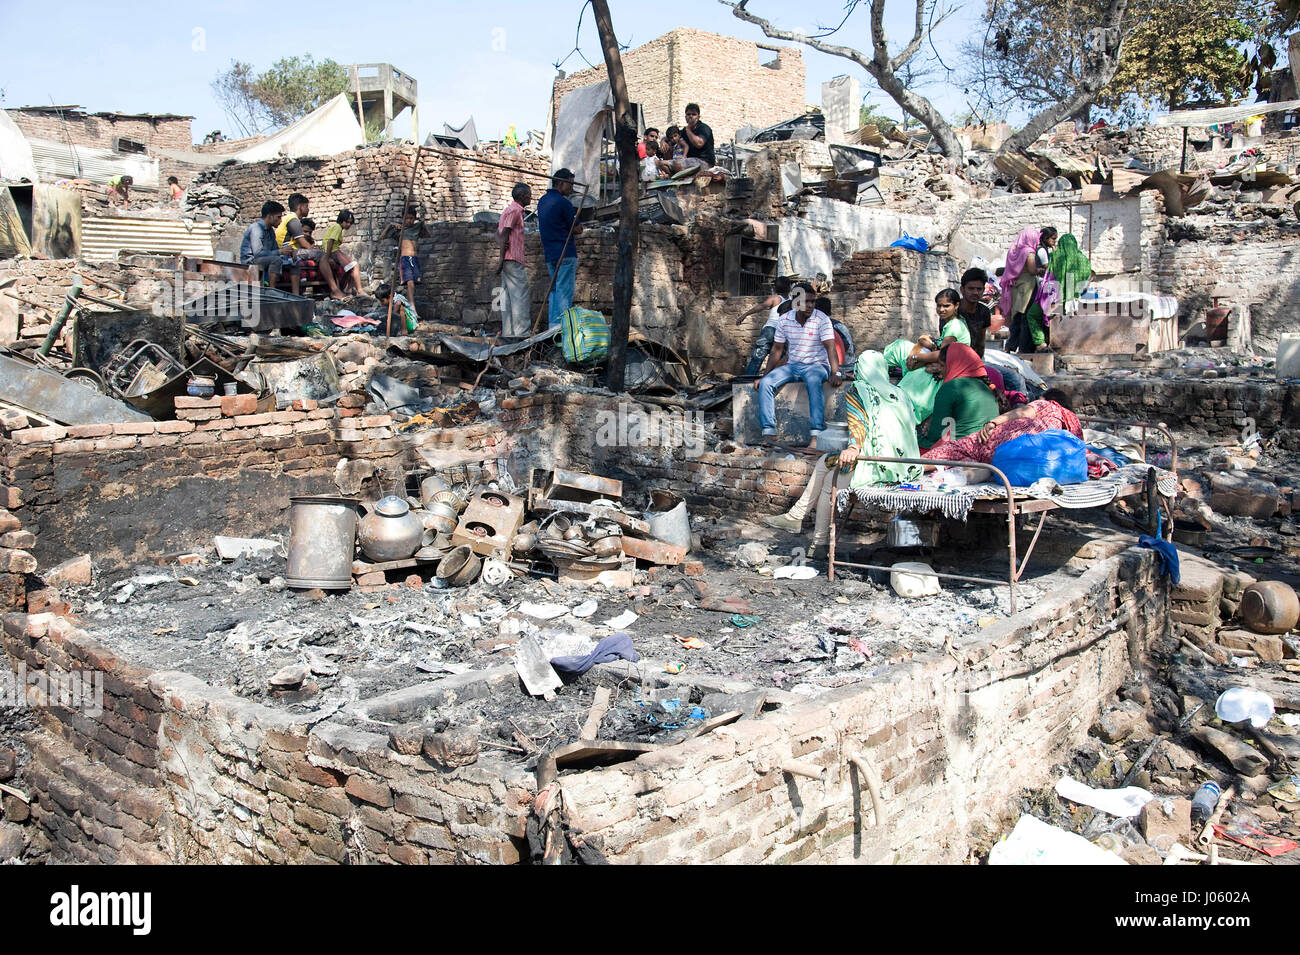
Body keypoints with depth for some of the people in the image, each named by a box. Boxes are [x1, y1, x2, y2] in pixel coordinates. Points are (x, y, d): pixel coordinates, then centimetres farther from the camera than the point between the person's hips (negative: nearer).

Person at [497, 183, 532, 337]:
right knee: (520, 295, -10)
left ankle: (508, 331, 9)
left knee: (508, 296, 8)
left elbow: (498, 234, 18)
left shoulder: (510, 210, 23)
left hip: (508, 261, 10)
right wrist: (502, 257, -19)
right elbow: (504, 234, -16)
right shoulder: (515, 211, -9)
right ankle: (521, 331, -11)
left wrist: (502, 246, 4)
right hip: (514, 260, -10)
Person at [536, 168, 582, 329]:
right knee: (565, 291, -8)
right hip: (565, 253, -8)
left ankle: (553, 325, 9)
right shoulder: (563, 202, -11)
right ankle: (562, 326, -11)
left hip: (550, 254, 8)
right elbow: (577, 230, -7)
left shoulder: (542, 201, 16)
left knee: (555, 289, 12)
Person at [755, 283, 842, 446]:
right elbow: (777, 350, 10)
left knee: (814, 381, -39)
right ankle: (768, 433, -22)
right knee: (765, 383, -21)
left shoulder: (821, 319, -10)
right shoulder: (784, 320, 2)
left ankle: (817, 434, -43)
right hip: (792, 365, 4)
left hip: (816, 365, -4)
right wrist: (765, 375, 3)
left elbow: (831, 348, -18)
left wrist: (835, 373, -34)